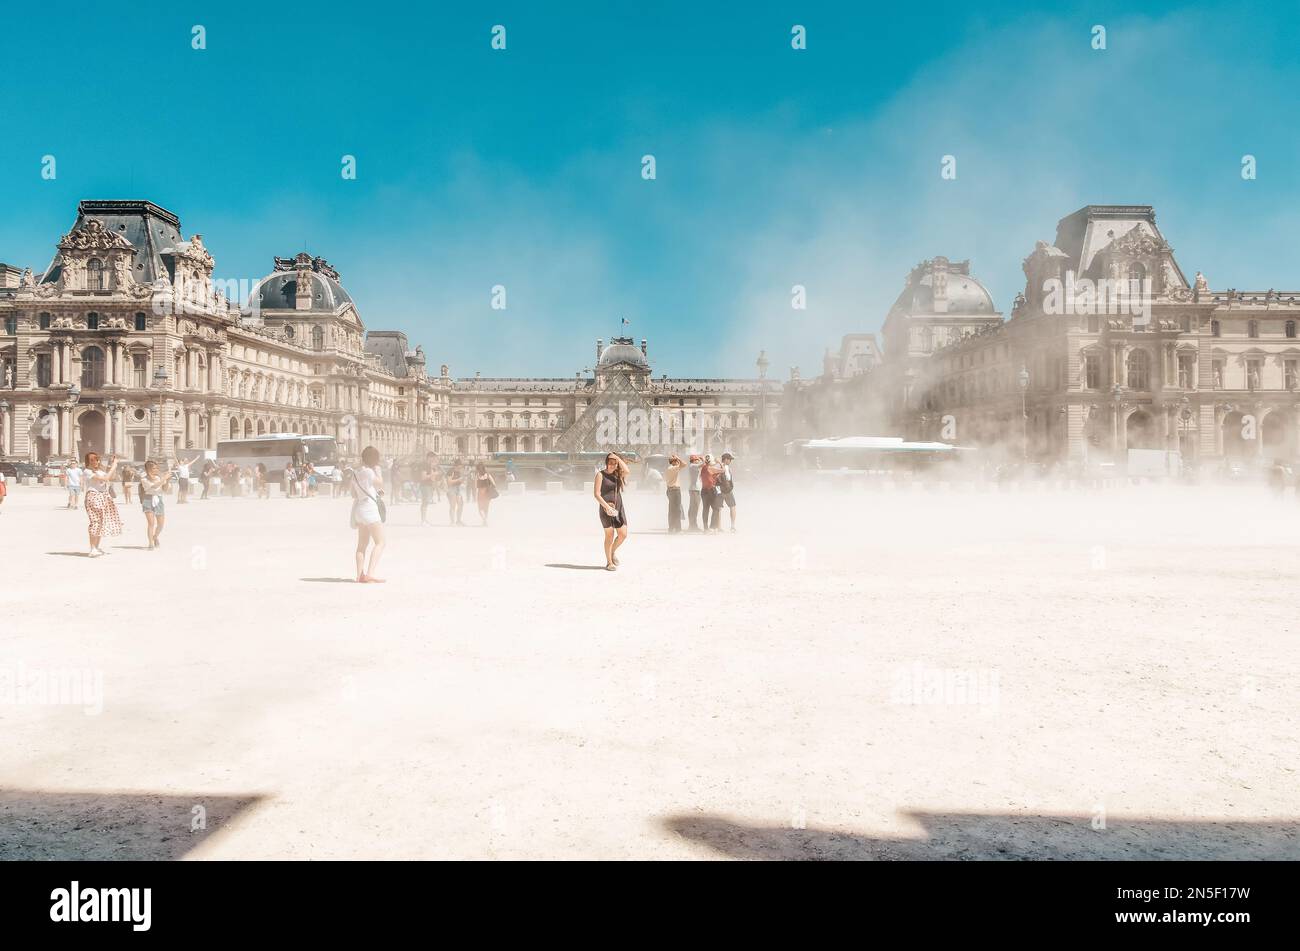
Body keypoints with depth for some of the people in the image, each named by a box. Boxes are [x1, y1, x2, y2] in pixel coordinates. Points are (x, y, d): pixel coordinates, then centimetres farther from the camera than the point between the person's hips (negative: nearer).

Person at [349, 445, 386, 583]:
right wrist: (378, 470, 3)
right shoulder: (369, 472, -16)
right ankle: (370, 574, -15)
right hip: (369, 508, -9)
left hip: (359, 508, 9)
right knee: (380, 543, -6)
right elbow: (380, 484, -4)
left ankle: (360, 576, 13)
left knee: (362, 544, 13)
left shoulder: (356, 471, 10)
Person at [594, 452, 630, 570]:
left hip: (619, 507, 5)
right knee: (610, 535, -3)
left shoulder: (618, 474, 11)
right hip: (606, 508, -5)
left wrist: (617, 457, -10)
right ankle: (609, 563, 8)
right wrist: (607, 506, -17)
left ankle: (613, 551, 29)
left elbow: (626, 470, -13)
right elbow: (596, 494, -9)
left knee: (623, 534, 0)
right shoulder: (601, 474, -3)